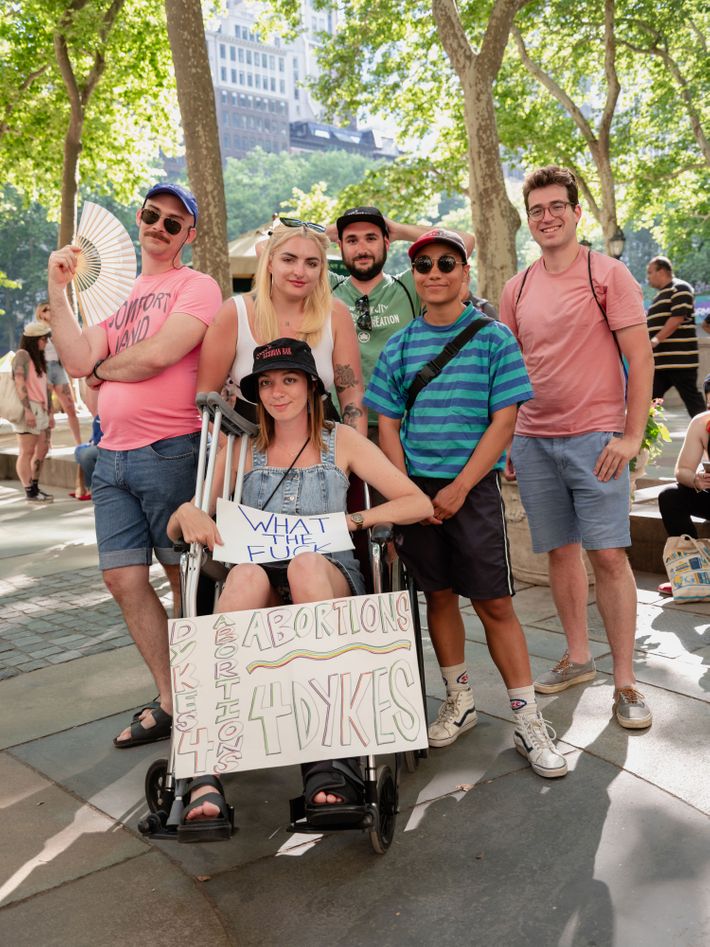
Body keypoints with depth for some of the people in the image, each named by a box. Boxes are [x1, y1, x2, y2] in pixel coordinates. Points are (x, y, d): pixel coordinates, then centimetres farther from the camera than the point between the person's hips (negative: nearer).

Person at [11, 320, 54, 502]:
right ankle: (30, 493, -3)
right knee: (27, 452, -5)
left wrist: (50, 413, 18)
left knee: (42, 449, 11)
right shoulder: (22, 355, -7)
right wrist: (27, 410, -23)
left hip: (40, 411, 9)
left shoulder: (38, 358, 22)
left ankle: (35, 488, 19)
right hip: (27, 410, -9)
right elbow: (20, 384, -16)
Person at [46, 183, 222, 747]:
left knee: (188, 578, 2)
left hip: (169, 452, -7)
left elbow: (158, 354, -16)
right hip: (112, 457, 7)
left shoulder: (196, 286, -1)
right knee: (124, 578, 6)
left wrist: (102, 369, 1)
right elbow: (78, 361, 7)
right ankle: (171, 703, 18)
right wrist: (58, 290, 3)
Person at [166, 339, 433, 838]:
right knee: (247, 573, -35)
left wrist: (353, 519, -8)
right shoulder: (242, 449, 16)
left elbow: (419, 503, 5)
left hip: (331, 579, -1)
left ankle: (330, 756, -38)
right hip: (260, 590, 1)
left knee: (306, 562, -36)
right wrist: (188, 512, -8)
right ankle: (205, 769, -41)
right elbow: (176, 530, 15)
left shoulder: (341, 441, 12)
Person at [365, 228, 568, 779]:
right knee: (438, 594, 11)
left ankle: (528, 719, 8)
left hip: (473, 487, -3)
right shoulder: (399, 347, 7)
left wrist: (458, 489, -13)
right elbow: (388, 427, 8)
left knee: (494, 602, -3)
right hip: (415, 487, 3)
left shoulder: (494, 337, -1)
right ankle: (460, 701, 27)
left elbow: (503, 422, -6)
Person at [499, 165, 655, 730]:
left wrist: (632, 434, -12)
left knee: (608, 554, -5)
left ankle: (625, 682, 5)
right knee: (560, 551, 11)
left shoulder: (607, 274, -2)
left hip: (594, 438, -4)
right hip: (533, 440, 4)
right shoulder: (517, 288, 11)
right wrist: (505, 438, 10)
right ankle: (578, 657, 26)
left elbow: (640, 356, -5)